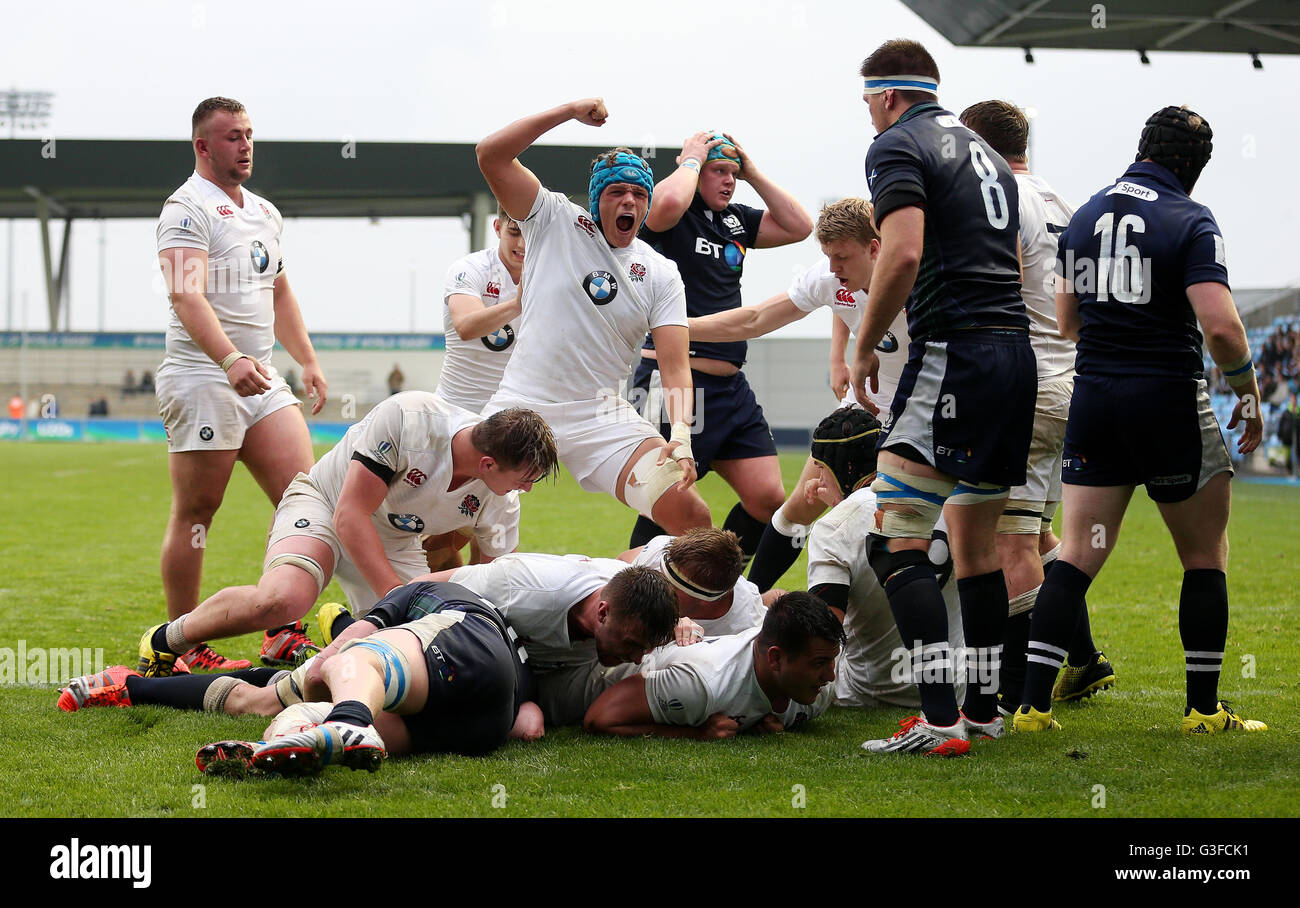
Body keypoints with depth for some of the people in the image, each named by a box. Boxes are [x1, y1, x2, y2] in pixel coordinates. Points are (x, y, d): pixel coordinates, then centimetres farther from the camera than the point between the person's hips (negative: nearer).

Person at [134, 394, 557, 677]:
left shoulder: (501, 502, -16)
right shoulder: (408, 416, -33)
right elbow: (351, 514, -30)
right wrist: (399, 598, -34)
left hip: (395, 541, 6)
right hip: (324, 502, -6)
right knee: (282, 599, -34)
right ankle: (165, 642, -11)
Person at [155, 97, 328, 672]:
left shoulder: (265, 213, 19)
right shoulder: (187, 209, -9)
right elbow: (186, 295, -24)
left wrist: (307, 360, 25)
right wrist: (230, 359, -38)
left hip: (261, 378, 8)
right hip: (204, 378, -8)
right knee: (195, 515, -2)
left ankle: (283, 637, 6)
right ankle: (184, 650, 5)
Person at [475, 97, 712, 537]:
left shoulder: (661, 275, 4)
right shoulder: (555, 221, 2)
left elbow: (674, 366, -4)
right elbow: (491, 154, -7)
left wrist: (681, 435, -21)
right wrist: (570, 111, -11)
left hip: (602, 418, 1)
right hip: (521, 404, -1)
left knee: (693, 518, -14)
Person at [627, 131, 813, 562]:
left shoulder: (735, 219, 16)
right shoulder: (675, 218, -6)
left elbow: (798, 226, 12)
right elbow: (668, 202, -30)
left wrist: (752, 173, 9)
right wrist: (691, 159, -11)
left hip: (730, 385, 8)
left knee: (768, 498, 3)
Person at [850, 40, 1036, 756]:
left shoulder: (898, 146, -2)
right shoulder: (985, 153, 23)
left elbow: (904, 252, -17)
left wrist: (864, 346, -8)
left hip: (953, 350, -9)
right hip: (1015, 351, 9)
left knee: (896, 540, -9)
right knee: (977, 543, 16)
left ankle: (939, 719, -17)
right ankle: (983, 710, 20)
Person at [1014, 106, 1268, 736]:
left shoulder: (1085, 216, 9)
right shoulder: (1190, 222, -10)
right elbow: (1220, 326, -19)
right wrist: (1246, 388, -3)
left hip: (1092, 397, 5)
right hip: (1169, 399, -5)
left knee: (1078, 556, 6)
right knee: (1205, 559, 9)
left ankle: (1033, 705, 0)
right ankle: (1203, 710, 10)